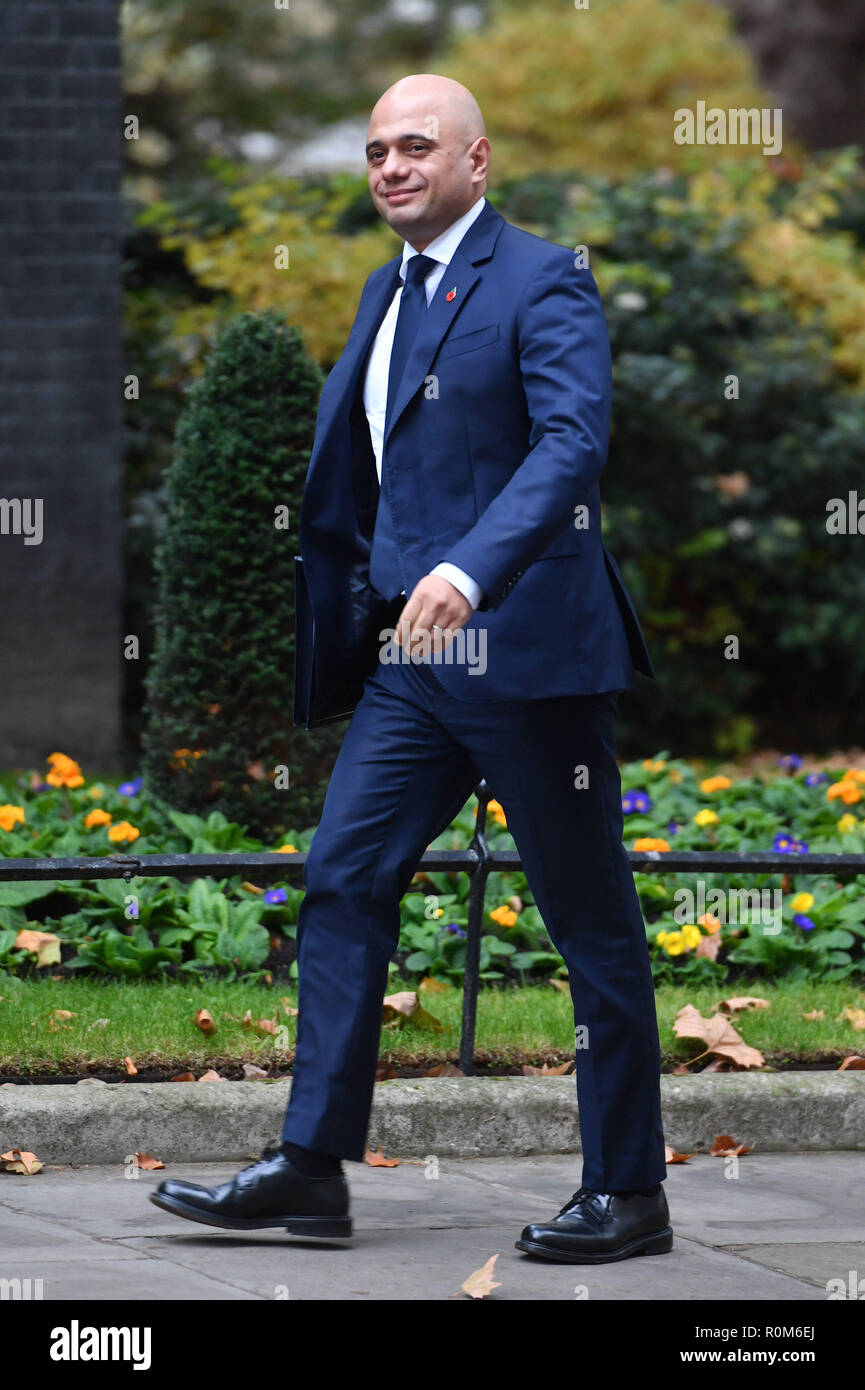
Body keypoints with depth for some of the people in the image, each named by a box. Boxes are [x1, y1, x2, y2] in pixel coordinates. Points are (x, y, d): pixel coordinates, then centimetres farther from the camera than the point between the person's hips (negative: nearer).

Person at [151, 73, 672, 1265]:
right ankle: (312, 1168, 6)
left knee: (592, 922, 0)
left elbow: (572, 438, -24)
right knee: (344, 886, 3)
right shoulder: (389, 294, 16)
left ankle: (630, 1192, 7)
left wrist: (471, 570, -37)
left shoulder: (541, 283, -10)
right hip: (410, 654, 8)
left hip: (525, 648, -8)